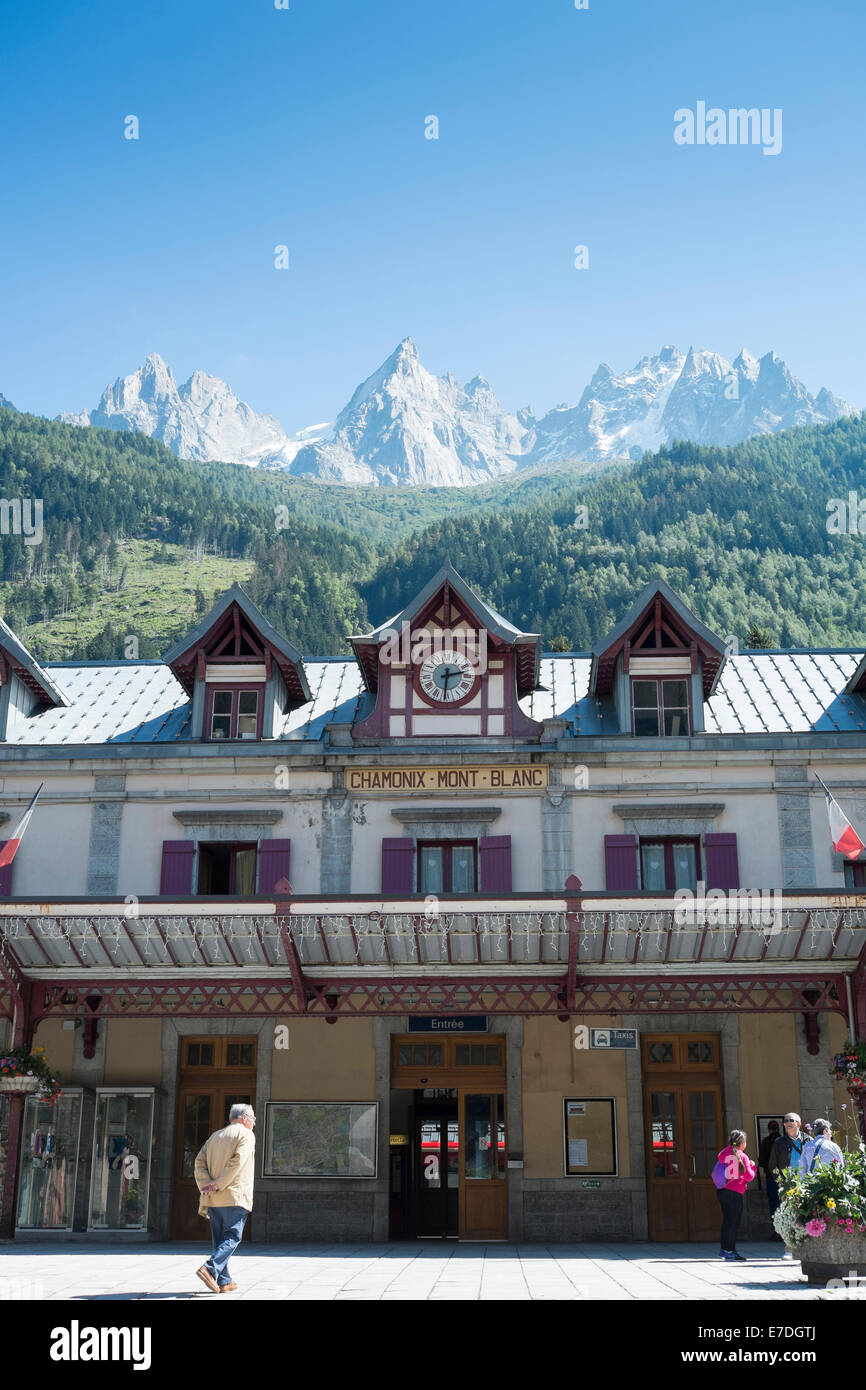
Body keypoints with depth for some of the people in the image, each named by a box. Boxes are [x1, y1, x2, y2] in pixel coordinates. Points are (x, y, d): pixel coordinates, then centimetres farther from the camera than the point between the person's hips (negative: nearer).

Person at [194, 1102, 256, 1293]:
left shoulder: (214, 1137, 19)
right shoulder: (246, 1135, -1)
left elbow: (199, 1162, 7)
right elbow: (237, 1162, -15)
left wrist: (207, 1186, -3)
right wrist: (218, 1185, -13)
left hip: (214, 1199, 7)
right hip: (235, 1197, -7)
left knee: (220, 1239, 10)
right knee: (232, 1237, -5)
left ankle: (224, 1281, 8)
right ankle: (210, 1269, -22)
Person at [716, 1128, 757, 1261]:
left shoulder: (723, 1154, 8)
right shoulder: (742, 1156, -7)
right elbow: (749, 1177, -7)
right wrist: (753, 1167, 9)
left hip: (722, 1190, 6)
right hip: (735, 1192, -6)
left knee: (727, 1219, 14)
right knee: (735, 1221, 1)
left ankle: (724, 1248, 16)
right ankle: (730, 1250, 0)